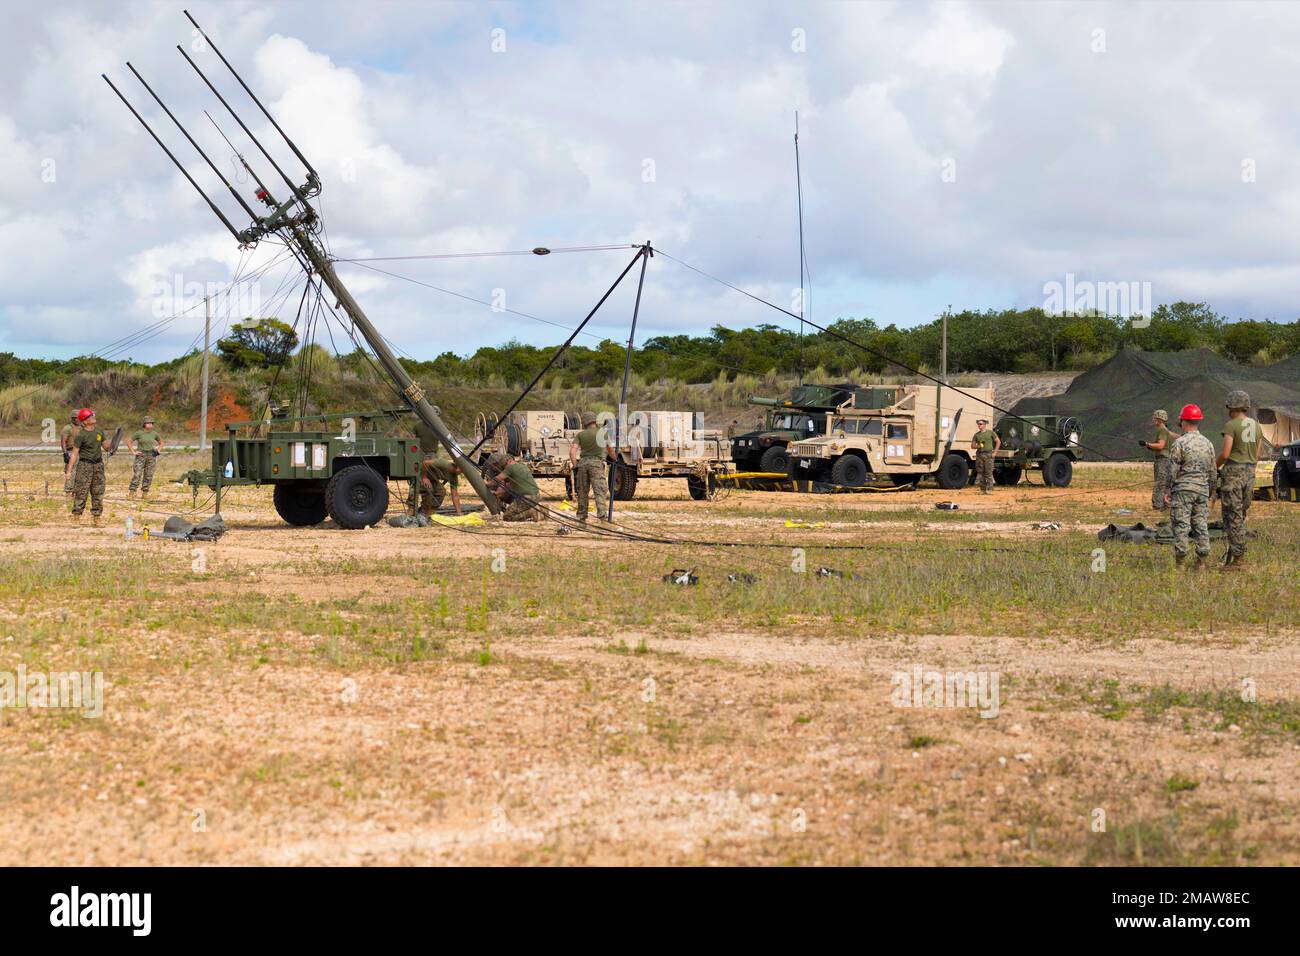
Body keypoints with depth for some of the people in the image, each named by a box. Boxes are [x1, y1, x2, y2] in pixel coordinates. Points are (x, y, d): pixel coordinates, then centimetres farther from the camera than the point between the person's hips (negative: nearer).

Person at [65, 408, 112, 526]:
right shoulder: (80, 435, -10)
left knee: (98, 494, 7)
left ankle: (96, 519, 13)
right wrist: (69, 471, -14)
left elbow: (106, 447, 13)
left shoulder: (98, 430, 7)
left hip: (98, 464, 6)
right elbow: (74, 453, -10)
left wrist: (111, 441, -9)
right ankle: (76, 518, -3)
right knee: (80, 493, -6)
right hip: (84, 464, -6)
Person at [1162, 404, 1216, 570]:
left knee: (1181, 525, -4)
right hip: (1202, 490, 5)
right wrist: (1210, 492, 22)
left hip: (1183, 489, -5)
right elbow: (1212, 472, 14)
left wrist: (1167, 490, -3)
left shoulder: (1179, 443, -9)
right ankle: (1201, 561, 6)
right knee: (1201, 525, 8)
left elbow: (1172, 469, -10)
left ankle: (1179, 563, -6)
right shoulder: (1207, 443, 9)